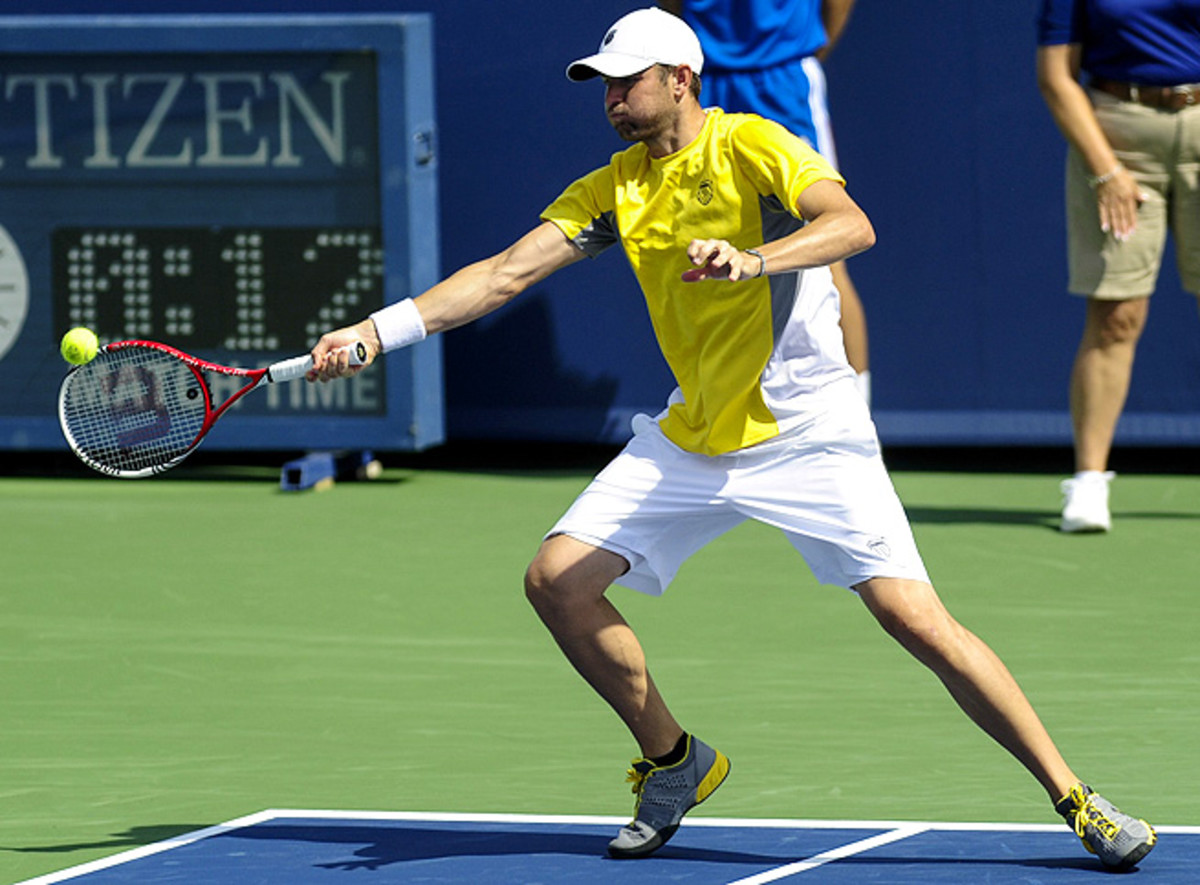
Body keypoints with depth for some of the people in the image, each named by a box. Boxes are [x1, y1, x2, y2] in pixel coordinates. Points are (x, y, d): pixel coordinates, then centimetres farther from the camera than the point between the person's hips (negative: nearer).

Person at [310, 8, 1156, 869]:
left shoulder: (749, 145, -11)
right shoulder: (615, 187, 8)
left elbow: (853, 225, -27)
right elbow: (506, 272, 5)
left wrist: (754, 262, -44)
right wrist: (378, 331, -5)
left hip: (806, 433, -7)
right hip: (692, 436, 7)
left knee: (916, 619, -16)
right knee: (557, 581, -3)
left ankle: (1076, 801, -8)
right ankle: (673, 760, 17)